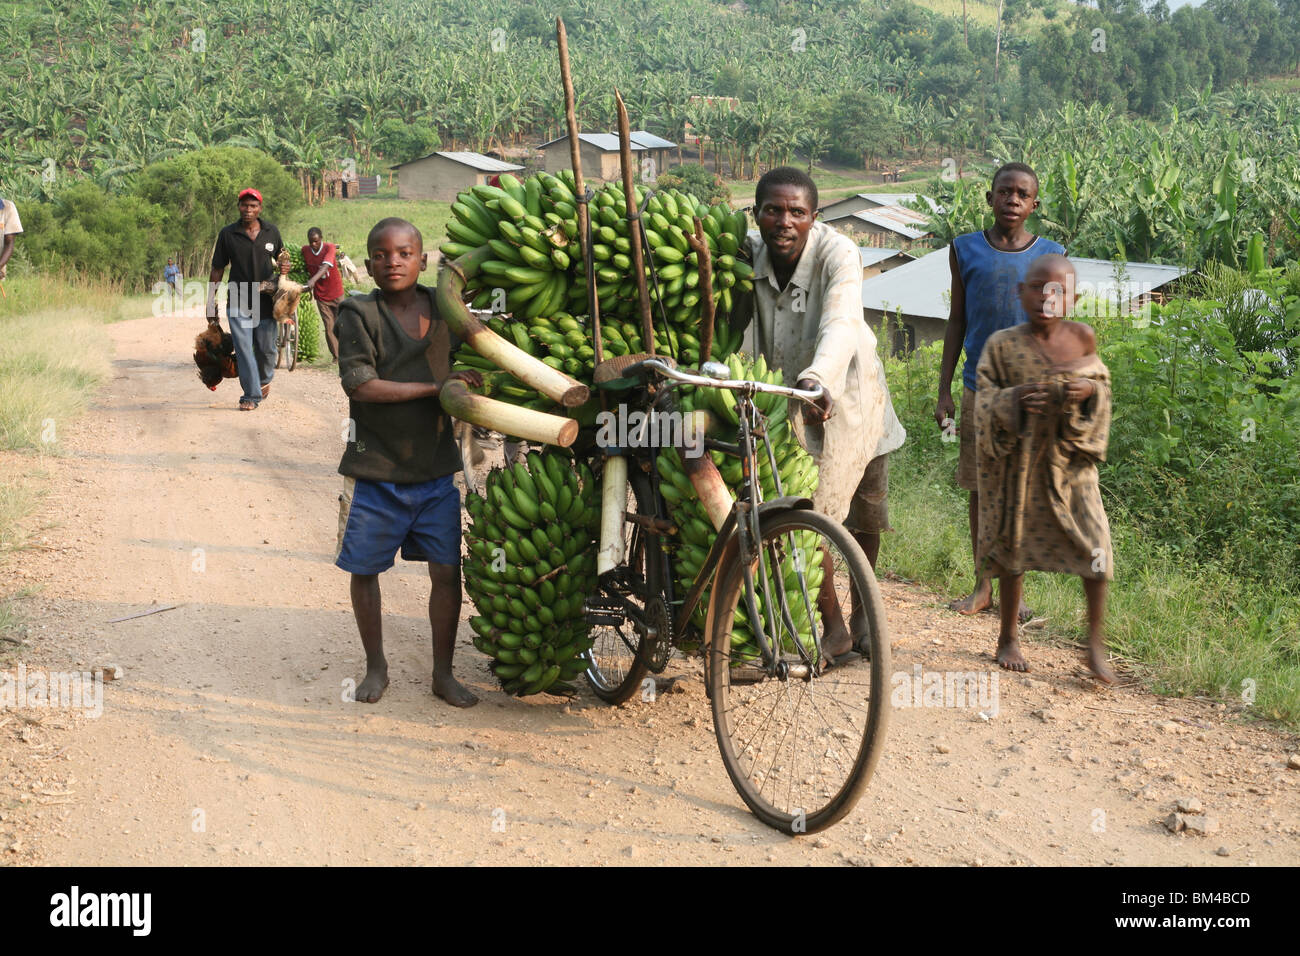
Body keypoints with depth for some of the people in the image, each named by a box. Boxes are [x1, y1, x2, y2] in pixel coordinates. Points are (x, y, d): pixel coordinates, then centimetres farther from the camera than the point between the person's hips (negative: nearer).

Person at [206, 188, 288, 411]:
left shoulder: (272, 232, 5)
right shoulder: (227, 234, 0)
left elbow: (280, 258, 21)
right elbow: (217, 270, 5)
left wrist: (284, 267, -5)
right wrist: (211, 303, 2)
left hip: (266, 301, 2)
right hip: (238, 303, -1)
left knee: (266, 349, 9)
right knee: (243, 350, -6)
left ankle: (265, 380, 39)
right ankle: (251, 395, 0)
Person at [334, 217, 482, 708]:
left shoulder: (443, 309, 6)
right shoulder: (359, 313, -8)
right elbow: (359, 385, -19)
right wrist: (437, 386, -18)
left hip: (436, 470, 3)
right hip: (374, 470, -3)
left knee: (447, 571, 3)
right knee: (364, 569, 9)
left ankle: (443, 672, 19)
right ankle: (376, 665, 29)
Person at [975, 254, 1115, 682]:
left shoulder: (1082, 338, -2)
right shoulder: (1002, 345, -7)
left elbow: (1101, 381, 8)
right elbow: (986, 400, -6)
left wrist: (1089, 389, -14)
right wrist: (1013, 401, -27)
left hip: (1069, 458, 1)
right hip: (1018, 458, -1)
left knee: (1094, 544, -6)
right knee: (1014, 543, 10)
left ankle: (1095, 643, 10)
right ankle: (1008, 637, 28)